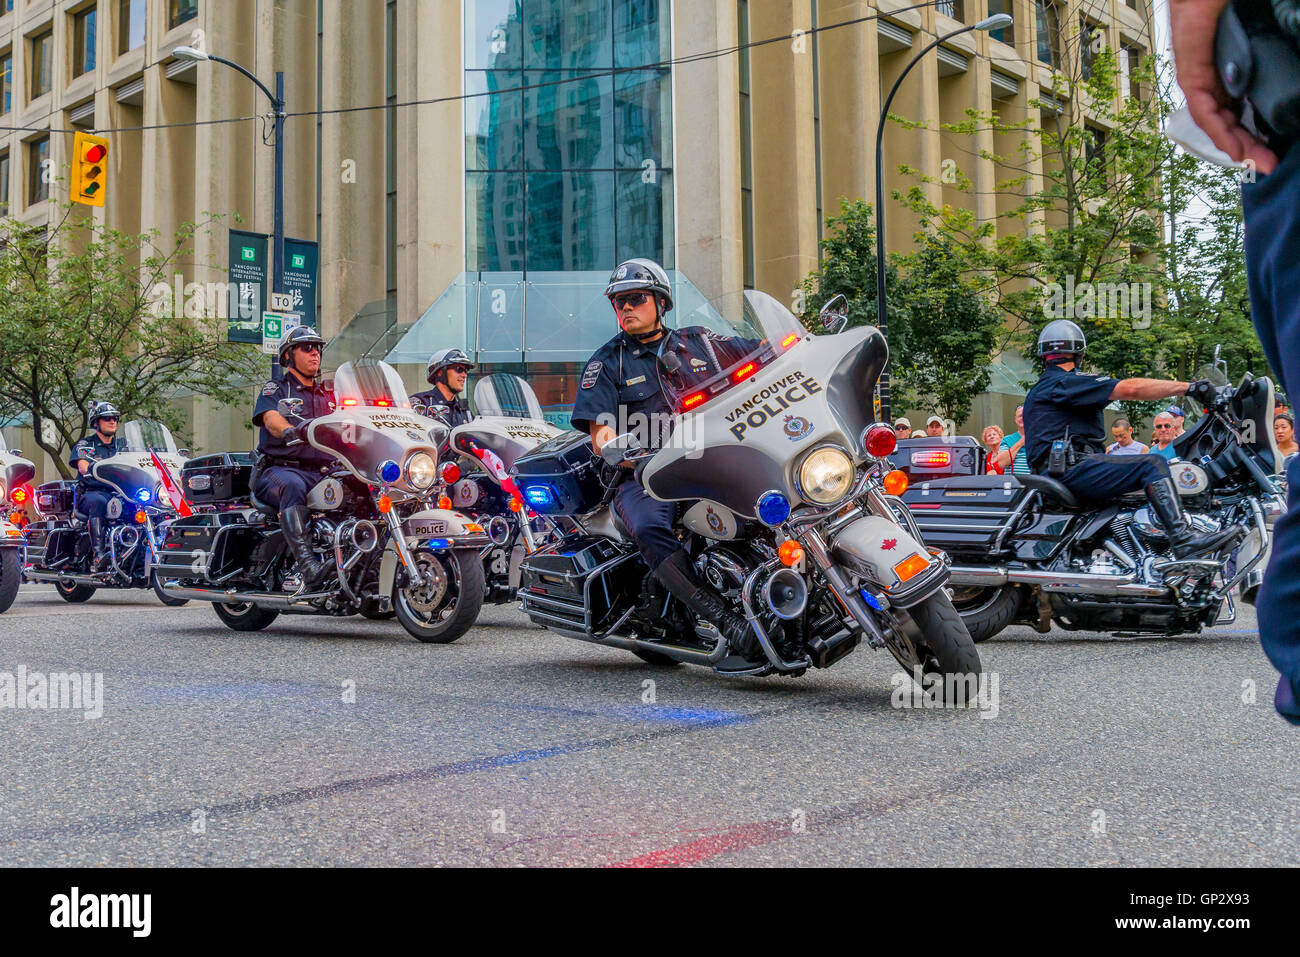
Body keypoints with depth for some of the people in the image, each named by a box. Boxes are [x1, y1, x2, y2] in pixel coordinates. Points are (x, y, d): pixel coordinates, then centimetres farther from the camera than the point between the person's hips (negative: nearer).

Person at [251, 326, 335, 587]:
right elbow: (271, 419, -10)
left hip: (323, 472, 4)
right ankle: (307, 563, -53)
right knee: (293, 486, -39)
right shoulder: (275, 389, 12)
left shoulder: (329, 395, 29)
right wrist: (292, 431, -34)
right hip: (280, 469, -4)